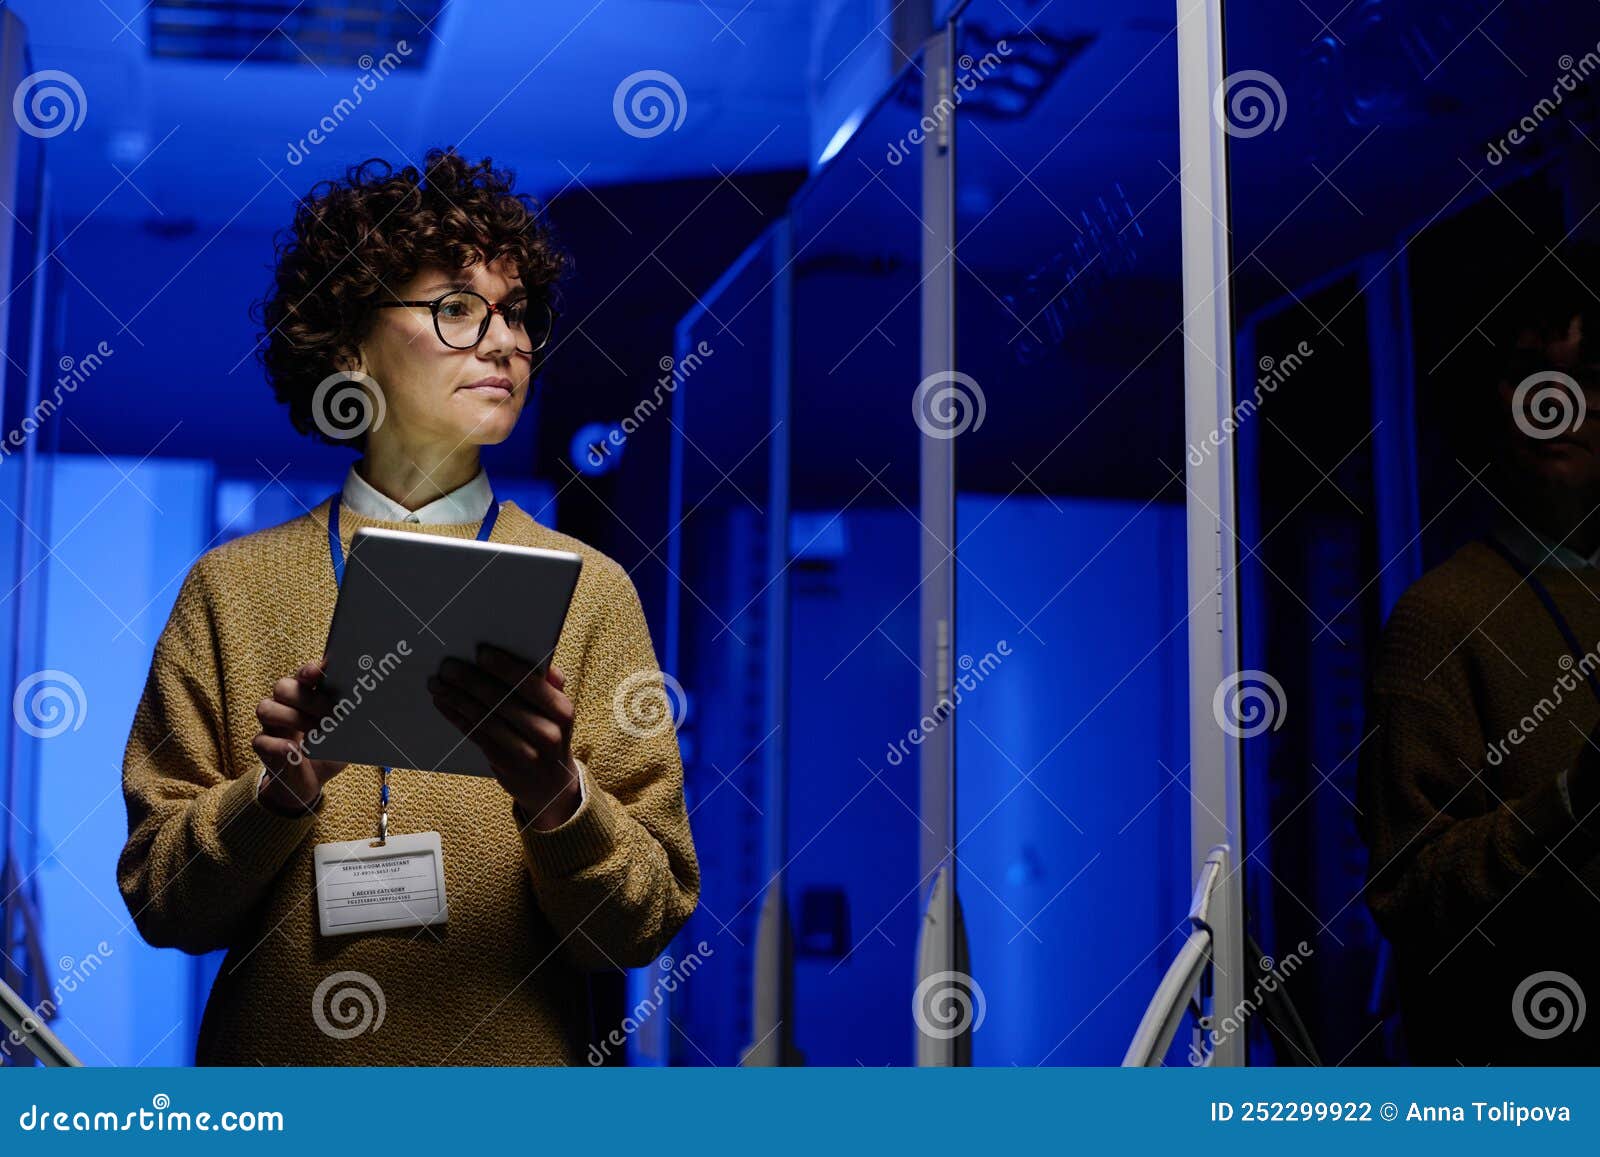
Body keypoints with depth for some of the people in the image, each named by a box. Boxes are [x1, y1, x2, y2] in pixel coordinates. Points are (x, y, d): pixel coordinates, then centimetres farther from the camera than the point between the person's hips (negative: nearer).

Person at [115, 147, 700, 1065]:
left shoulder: (591, 591, -3)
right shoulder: (232, 586, 0)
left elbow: (646, 925, -5)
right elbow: (159, 902, 0)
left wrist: (558, 799, -22)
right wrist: (277, 794, -16)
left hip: (514, 1055, 0)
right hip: (273, 1054, 1)